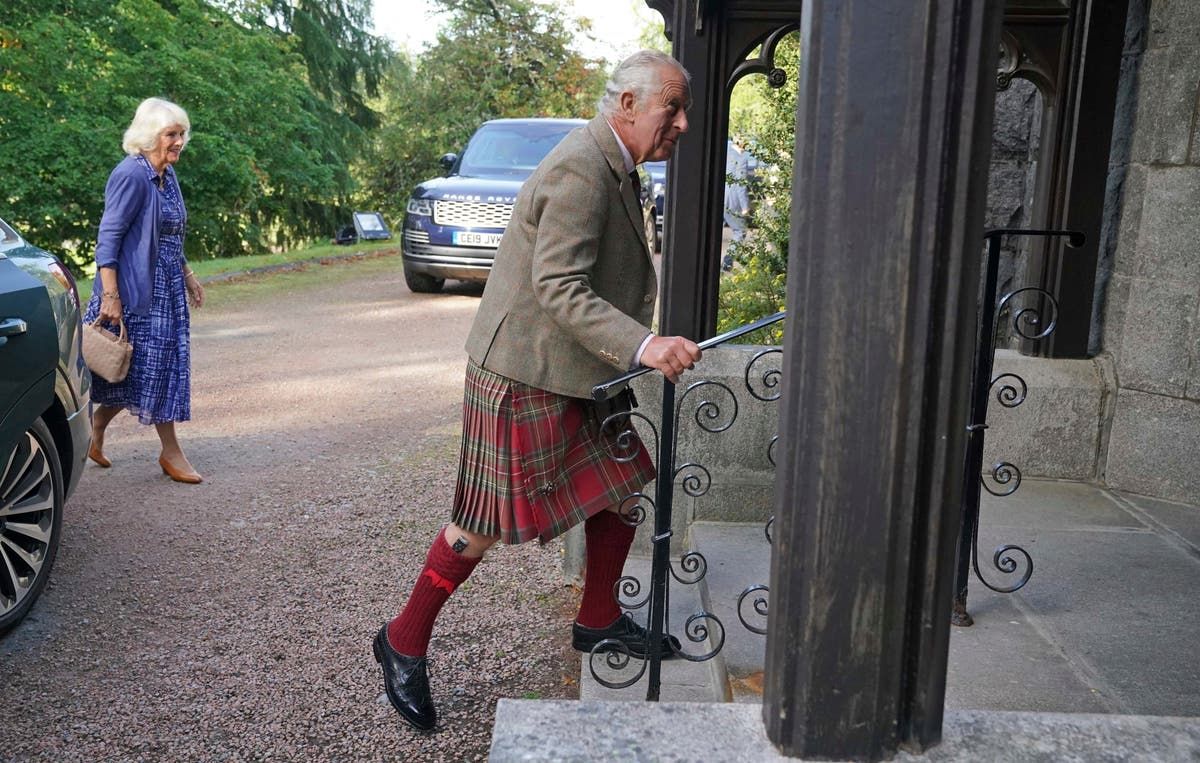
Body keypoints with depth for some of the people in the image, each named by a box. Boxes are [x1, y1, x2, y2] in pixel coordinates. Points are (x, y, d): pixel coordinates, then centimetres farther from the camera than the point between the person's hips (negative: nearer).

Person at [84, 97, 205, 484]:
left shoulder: (167, 175, 12)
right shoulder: (132, 175, -15)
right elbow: (108, 237, -18)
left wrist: (187, 276, 21)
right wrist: (110, 295, -22)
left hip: (167, 288, 9)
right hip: (137, 289, -9)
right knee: (150, 367, -2)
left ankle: (94, 431, 27)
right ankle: (170, 452, 7)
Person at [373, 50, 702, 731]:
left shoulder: (613, 167, 13)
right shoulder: (579, 172, -21)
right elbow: (558, 289, -29)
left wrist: (640, 345, 23)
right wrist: (642, 346, -38)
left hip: (576, 373, 10)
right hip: (526, 374, -10)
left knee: (624, 487, 14)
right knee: (489, 524, -1)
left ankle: (599, 621, 32)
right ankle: (405, 641, 18)